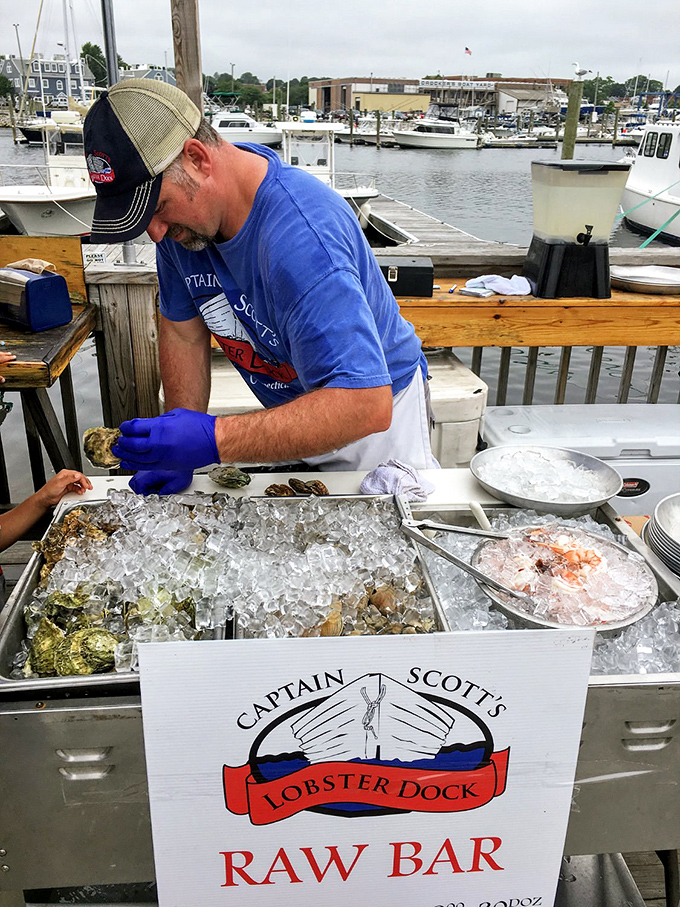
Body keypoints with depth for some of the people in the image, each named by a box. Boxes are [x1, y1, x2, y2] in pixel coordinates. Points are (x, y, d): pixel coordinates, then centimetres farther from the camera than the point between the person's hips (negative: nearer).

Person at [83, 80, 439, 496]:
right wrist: (178, 450, -9)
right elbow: (184, 331, -1)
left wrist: (213, 441, -46)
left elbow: (367, 405, -43)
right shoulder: (180, 212, -13)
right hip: (290, 412, 6)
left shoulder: (301, 236, -38)